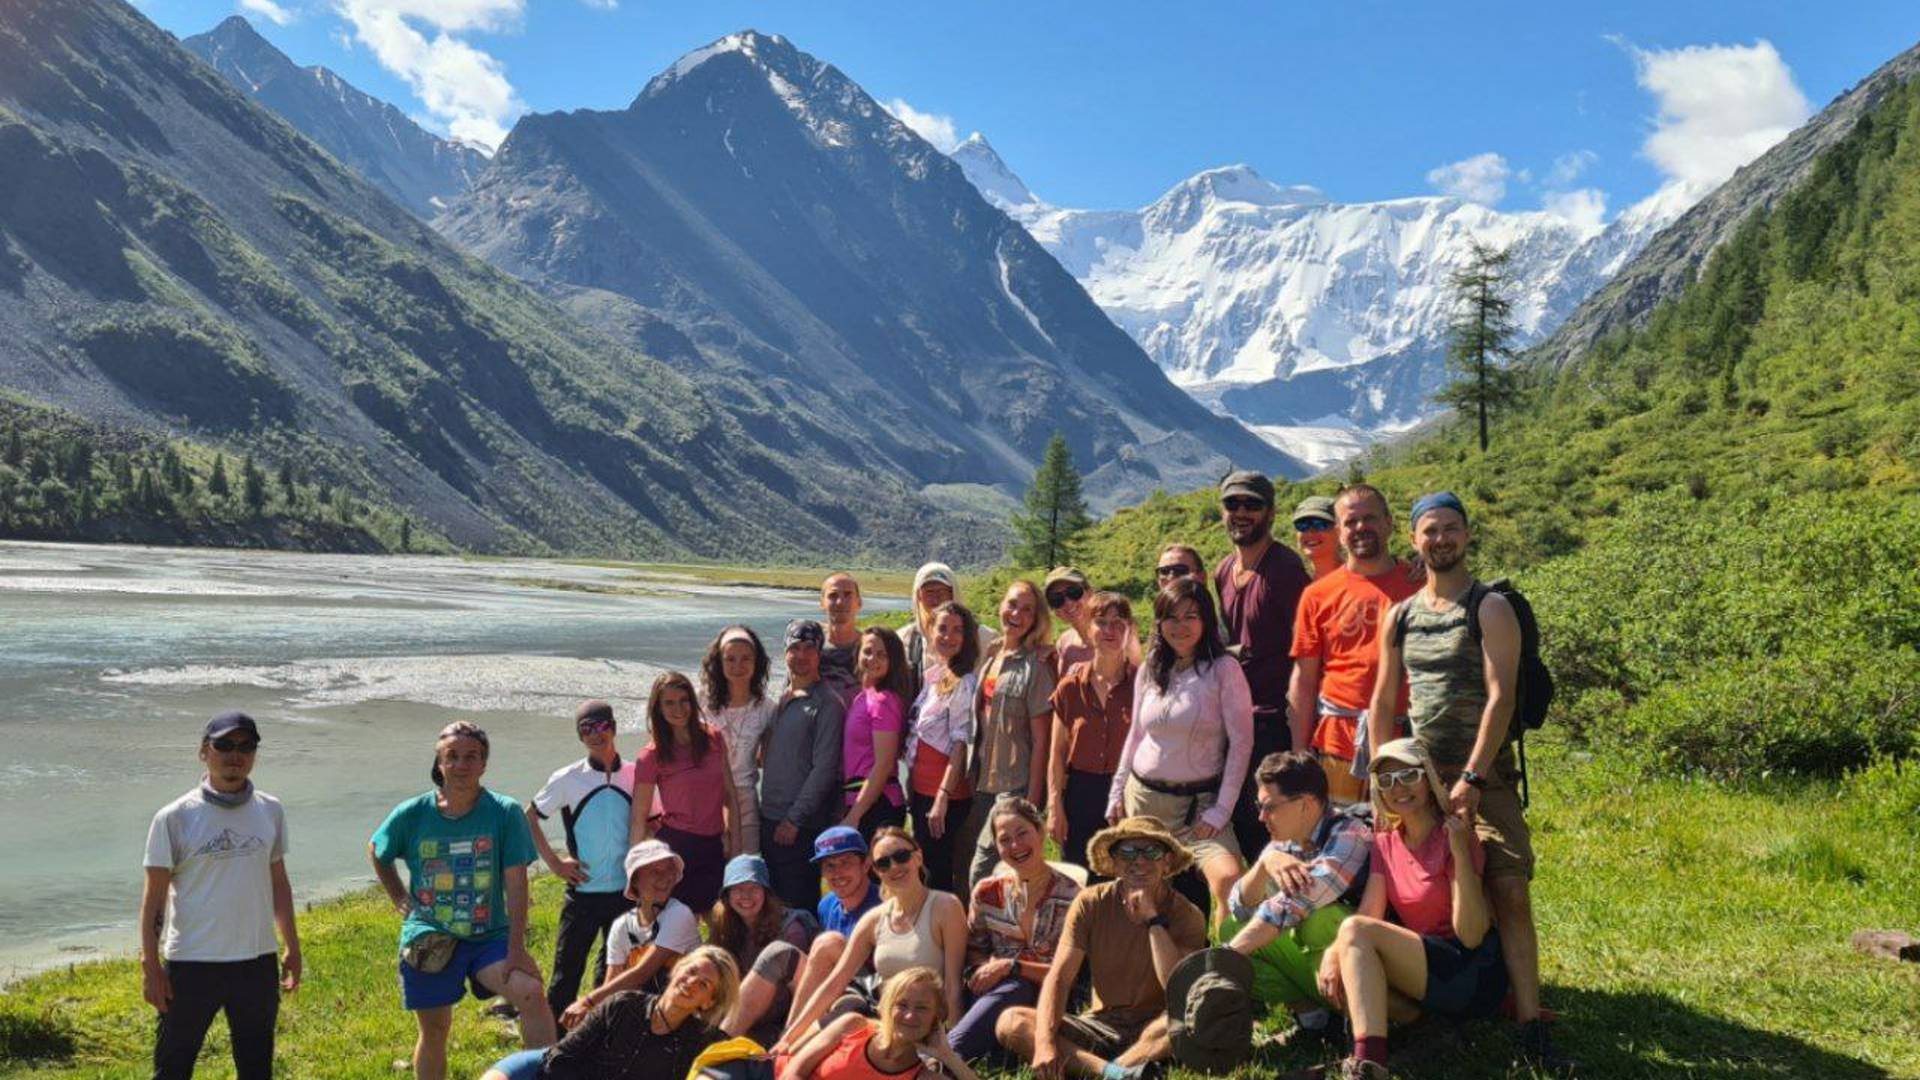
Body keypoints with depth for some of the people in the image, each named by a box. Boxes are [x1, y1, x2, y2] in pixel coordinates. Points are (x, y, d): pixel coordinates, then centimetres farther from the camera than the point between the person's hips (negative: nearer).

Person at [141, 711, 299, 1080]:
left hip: (257, 962, 3)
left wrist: (292, 947, 12)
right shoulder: (174, 818, -8)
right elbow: (154, 895, -5)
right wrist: (150, 966, -7)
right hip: (191, 965, -3)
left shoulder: (270, 811, 3)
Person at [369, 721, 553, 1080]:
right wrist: (399, 898, 9)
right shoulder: (412, 814, -4)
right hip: (428, 939, 2)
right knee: (434, 1031, 11)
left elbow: (516, 885, -12)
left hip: (489, 936, -1)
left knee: (532, 993, -24)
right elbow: (376, 852, 18)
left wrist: (516, 949, -17)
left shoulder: (506, 813, -10)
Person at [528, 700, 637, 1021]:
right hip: (583, 890, -3)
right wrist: (554, 862, -3)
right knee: (568, 969, 3)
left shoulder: (634, 775, 0)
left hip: (625, 889, 3)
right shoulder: (567, 780, -6)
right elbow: (529, 818, 3)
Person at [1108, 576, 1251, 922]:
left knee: (1229, 878, -25)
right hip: (1143, 796, 5)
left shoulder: (1223, 670, -7)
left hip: (1199, 801, -5)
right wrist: (1116, 794, 13)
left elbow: (1241, 742, -8)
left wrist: (1221, 811, -11)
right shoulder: (1149, 671, 7)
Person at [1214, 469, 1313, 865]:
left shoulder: (1285, 569, -13)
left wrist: (1299, 742, -20)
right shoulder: (1223, 572, 11)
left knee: (1269, 831, -2)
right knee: (1238, 824, 15)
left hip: (1273, 720, -8)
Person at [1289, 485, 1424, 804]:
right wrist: (1300, 754, 1)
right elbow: (1304, 678, 6)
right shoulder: (1318, 594, 4)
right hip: (1338, 740, 0)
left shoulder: (1420, 585, 4)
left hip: (1407, 742, 0)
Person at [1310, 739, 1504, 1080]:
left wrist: (1461, 853, -26)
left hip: (1473, 976, -7)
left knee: (1355, 931, -26)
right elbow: (1369, 915, -1)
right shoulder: (1386, 843, 9)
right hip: (1422, 970, 7)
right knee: (1329, 973, -15)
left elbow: (1471, 936, -19)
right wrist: (1333, 952, -21)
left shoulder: (1454, 835, -10)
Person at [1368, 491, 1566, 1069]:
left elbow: (1500, 698, -13)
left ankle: (1530, 1025, -9)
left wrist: (1471, 779, -19)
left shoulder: (1491, 609, -4)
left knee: (1509, 893, -12)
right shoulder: (1400, 615, 10)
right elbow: (1382, 702, 13)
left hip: (1485, 776, -4)